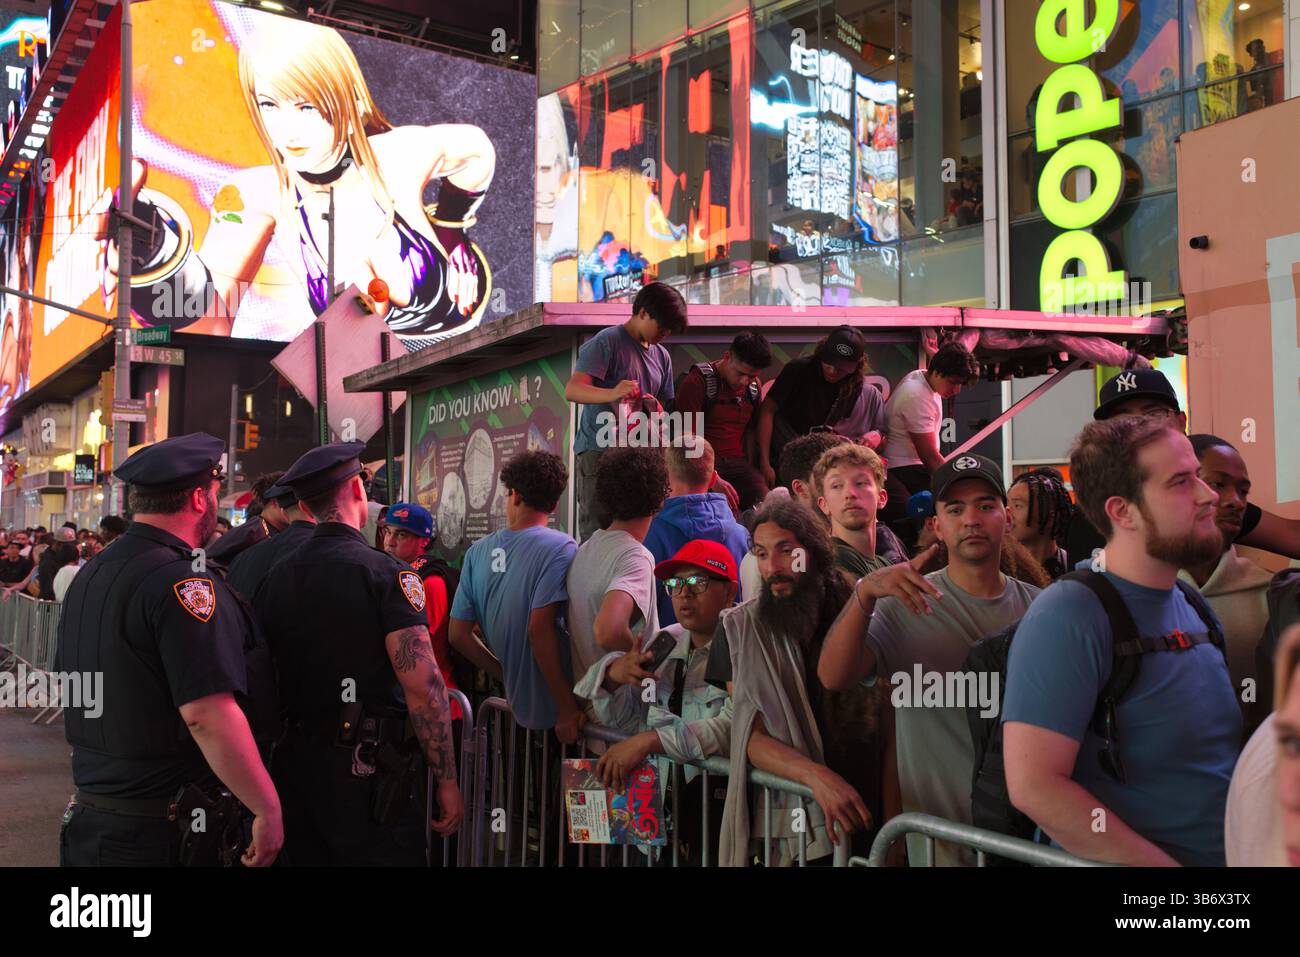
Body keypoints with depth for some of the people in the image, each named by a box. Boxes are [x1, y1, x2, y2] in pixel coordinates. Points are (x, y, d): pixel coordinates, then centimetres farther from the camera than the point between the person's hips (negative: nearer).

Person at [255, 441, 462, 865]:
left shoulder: (276, 577, 4)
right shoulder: (384, 571, -13)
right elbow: (423, 687, -19)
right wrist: (447, 781, -11)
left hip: (295, 765, 6)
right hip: (368, 771, -6)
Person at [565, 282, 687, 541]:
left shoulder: (662, 356, 18)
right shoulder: (607, 342, -5)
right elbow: (572, 390, -15)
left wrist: (656, 409, -1)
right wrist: (612, 394, -34)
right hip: (598, 450, -7)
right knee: (597, 531, -9)